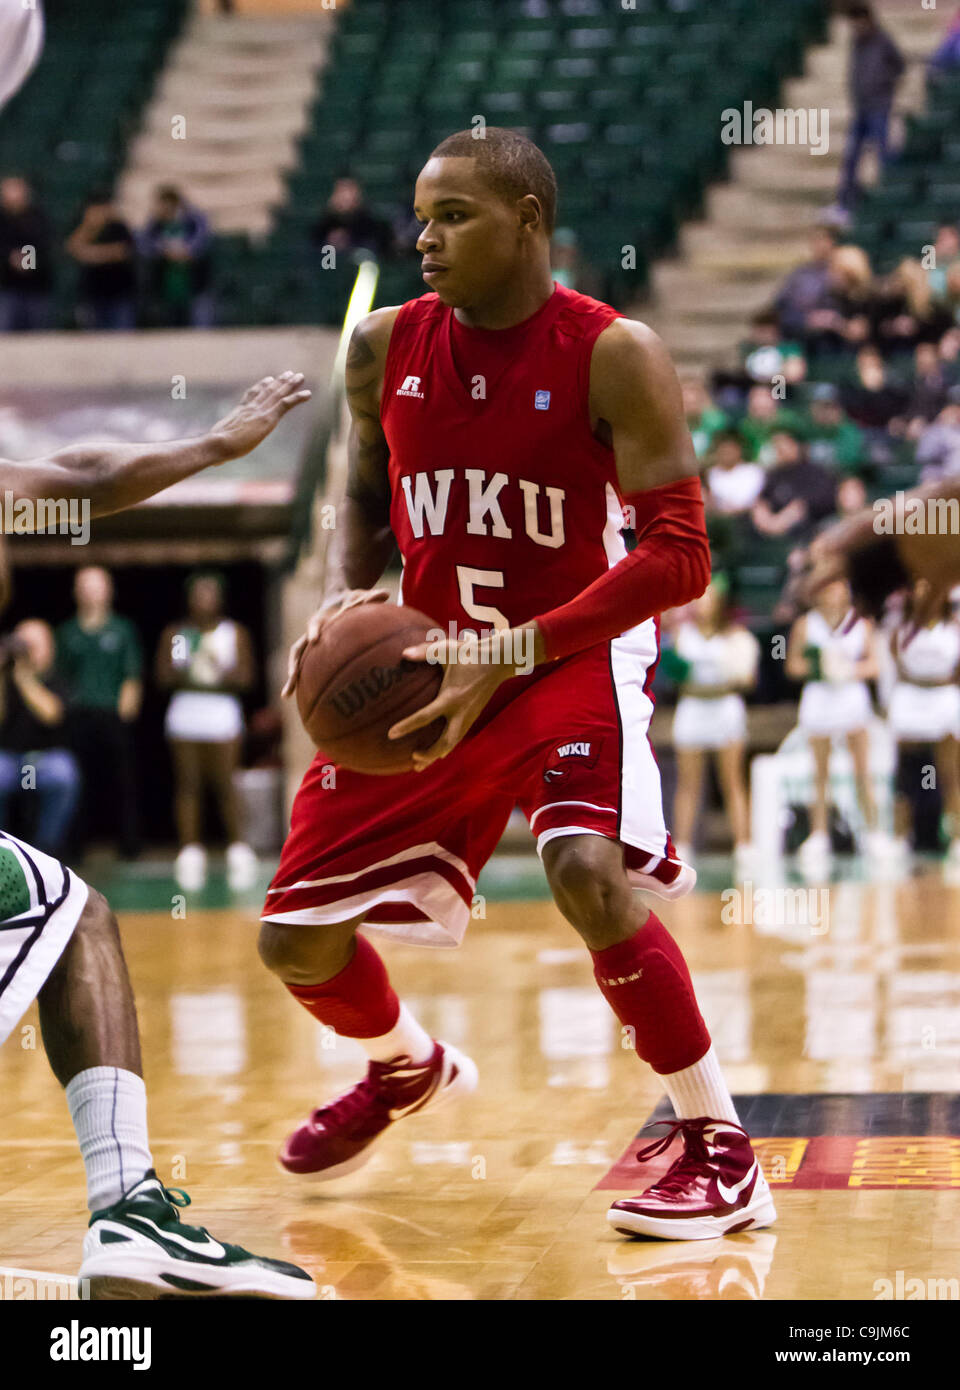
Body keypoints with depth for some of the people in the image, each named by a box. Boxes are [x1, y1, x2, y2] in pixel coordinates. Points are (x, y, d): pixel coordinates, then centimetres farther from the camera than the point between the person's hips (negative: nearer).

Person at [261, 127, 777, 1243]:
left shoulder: (615, 357, -16)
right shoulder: (388, 346, -2)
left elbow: (678, 556, -20)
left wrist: (511, 655, -28)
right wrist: (342, 602, -9)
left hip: (571, 652, -5)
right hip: (425, 667, 5)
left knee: (588, 869, -33)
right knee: (295, 937, 3)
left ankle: (722, 1155, -14)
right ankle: (407, 1068, 39)